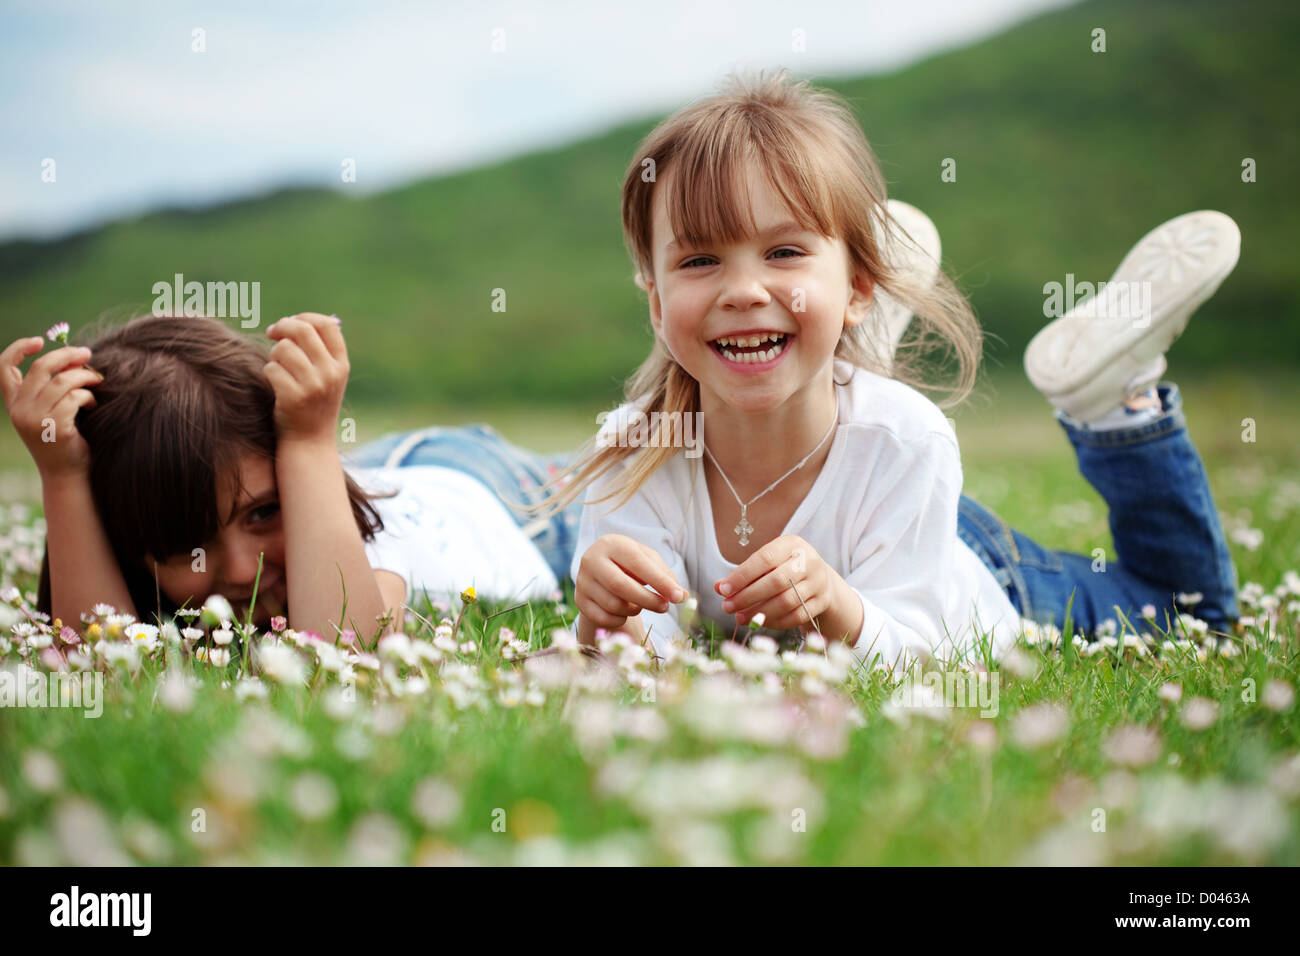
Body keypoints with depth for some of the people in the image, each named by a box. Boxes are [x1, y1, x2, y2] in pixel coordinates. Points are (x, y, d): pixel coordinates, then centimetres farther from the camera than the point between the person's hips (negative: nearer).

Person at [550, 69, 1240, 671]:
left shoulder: (904, 443, -39)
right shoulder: (634, 452, -34)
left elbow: (904, 661, -36)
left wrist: (834, 606, -58)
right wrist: (608, 626, -59)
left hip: (974, 581, 1)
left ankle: (1116, 396, 23)